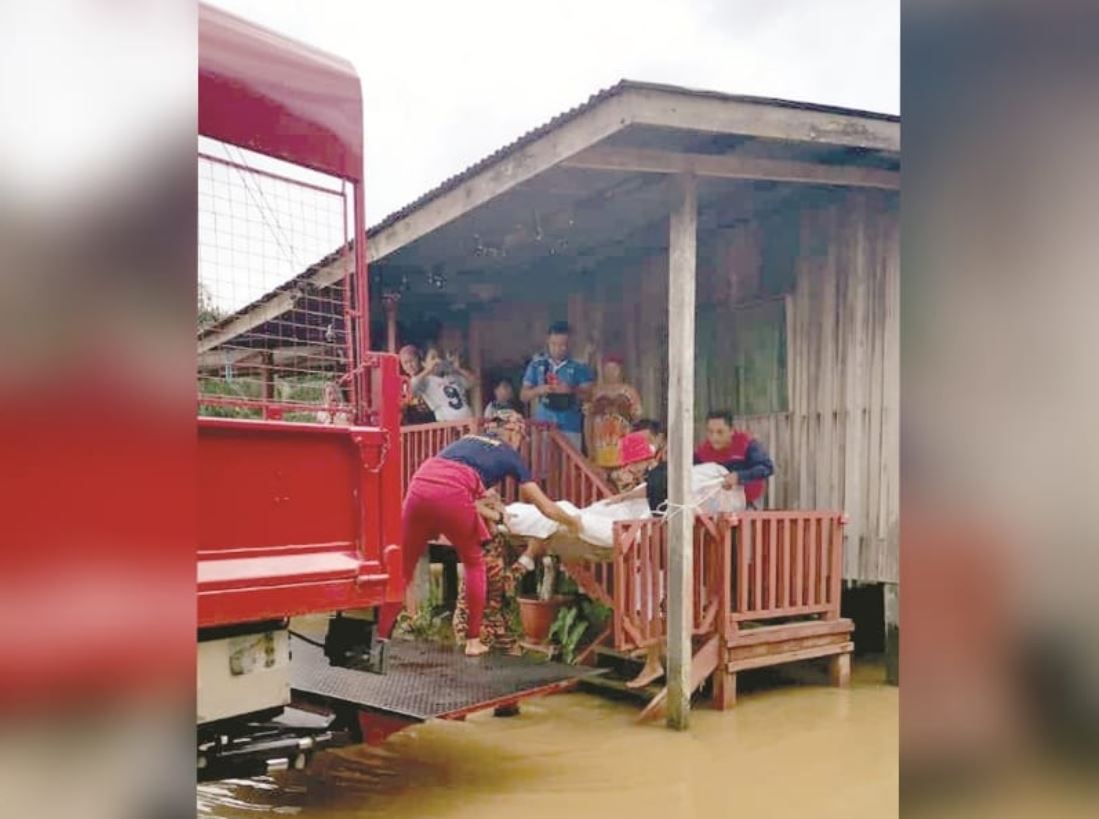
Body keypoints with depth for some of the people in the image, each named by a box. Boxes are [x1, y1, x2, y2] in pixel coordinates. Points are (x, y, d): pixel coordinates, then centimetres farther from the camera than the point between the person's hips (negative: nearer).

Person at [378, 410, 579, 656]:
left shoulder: (468, 439, 35)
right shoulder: (509, 454, 22)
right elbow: (546, 507, 23)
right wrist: (571, 521, 41)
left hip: (420, 487, 4)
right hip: (452, 495, -4)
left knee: (404, 566, 15)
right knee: (474, 563, 20)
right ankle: (473, 641, 23)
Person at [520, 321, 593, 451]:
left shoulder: (579, 366, 1)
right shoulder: (537, 364, 6)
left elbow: (588, 395, 0)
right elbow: (523, 395, 7)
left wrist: (572, 391, -19)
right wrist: (538, 390, -13)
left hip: (570, 428, -1)